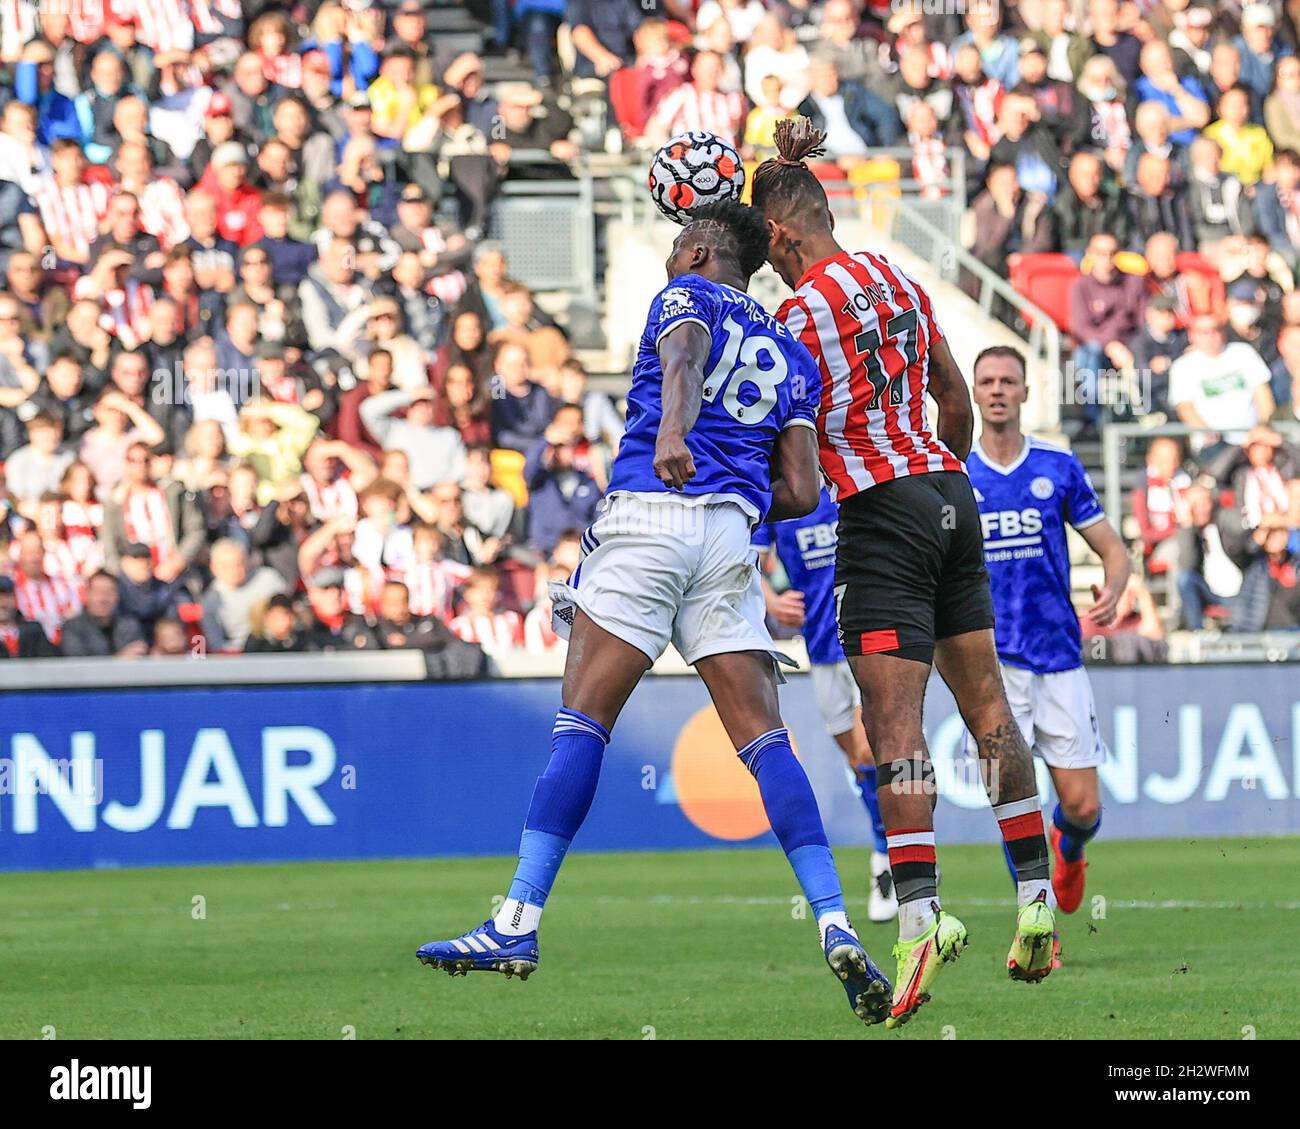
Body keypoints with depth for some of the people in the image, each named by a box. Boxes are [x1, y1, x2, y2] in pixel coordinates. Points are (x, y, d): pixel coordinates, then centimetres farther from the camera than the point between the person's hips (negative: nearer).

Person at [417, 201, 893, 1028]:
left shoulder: (687, 296, 13)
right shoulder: (791, 355, 25)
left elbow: (684, 353, -14)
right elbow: (800, 493, 16)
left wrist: (671, 429, -35)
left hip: (648, 514, -4)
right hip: (730, 535, 4)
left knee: (583, 720, -5)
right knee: (763, 737, 1)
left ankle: (520, 923, -9)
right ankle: (837, 928, -12)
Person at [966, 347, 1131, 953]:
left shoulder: (1059, 467, 4)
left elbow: (1112, 549, 7)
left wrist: (1112, 591, -14)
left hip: (1059, 655, 1)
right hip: (991, 658, -1)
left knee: (1082, 805, -1)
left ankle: (1068, 848, 36)